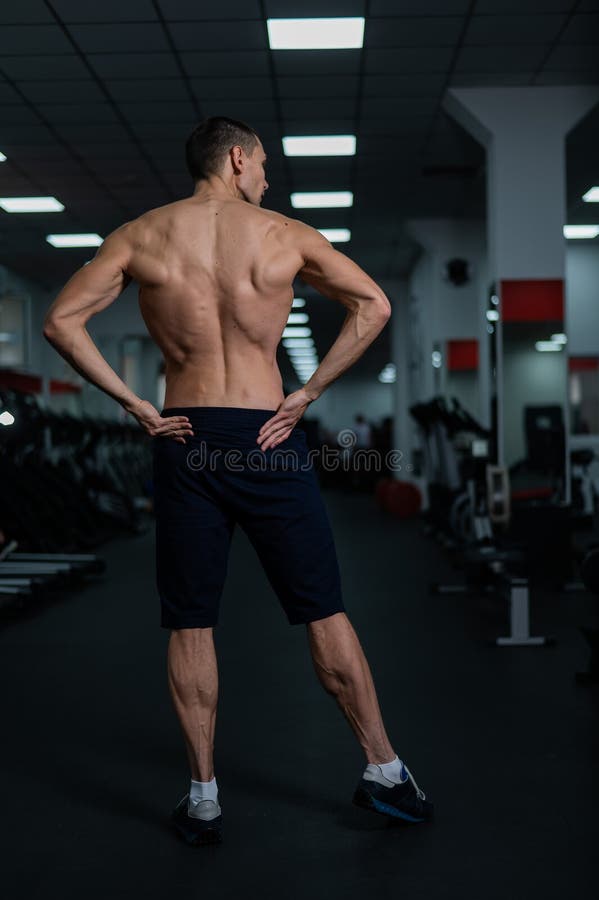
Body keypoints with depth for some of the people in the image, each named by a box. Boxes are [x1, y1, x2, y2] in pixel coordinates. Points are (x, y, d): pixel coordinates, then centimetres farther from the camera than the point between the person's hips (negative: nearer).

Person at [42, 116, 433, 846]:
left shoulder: (140, 235, 4)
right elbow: (374, 306, 1)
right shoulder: (285, 234, 3)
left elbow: (61, 322, -1)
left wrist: (132, 404, -2)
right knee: (324, 613, 9)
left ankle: (203, 800, 15)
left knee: (190, 628, 9)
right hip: (267, 438, -1)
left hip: (183, 439, 1)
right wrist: (308, 393, 0)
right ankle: (383, 771, 18)